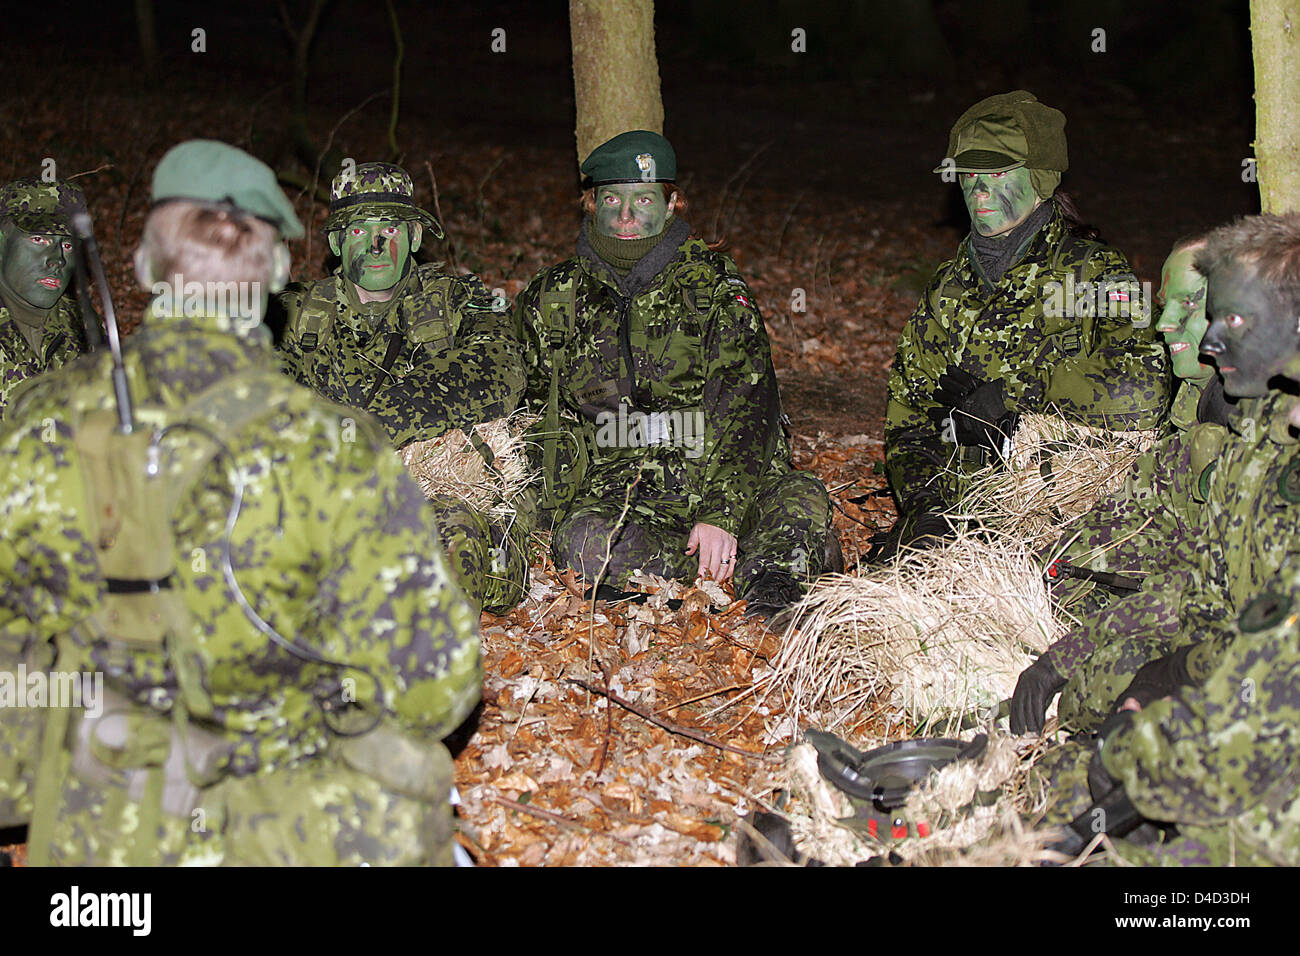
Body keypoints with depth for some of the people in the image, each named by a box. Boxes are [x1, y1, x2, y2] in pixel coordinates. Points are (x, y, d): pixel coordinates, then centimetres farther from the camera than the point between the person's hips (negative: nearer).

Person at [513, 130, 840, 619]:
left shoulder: (712, 281, 3)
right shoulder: (552, 301, 10)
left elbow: (745, 406, -7)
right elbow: (534, 420, 18)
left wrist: (722, 513, -21)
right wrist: (551, 514, 1)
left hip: (717, 480, 0)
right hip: (615, 491, 1)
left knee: (802, 500, -29)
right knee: (580, 540, -34)